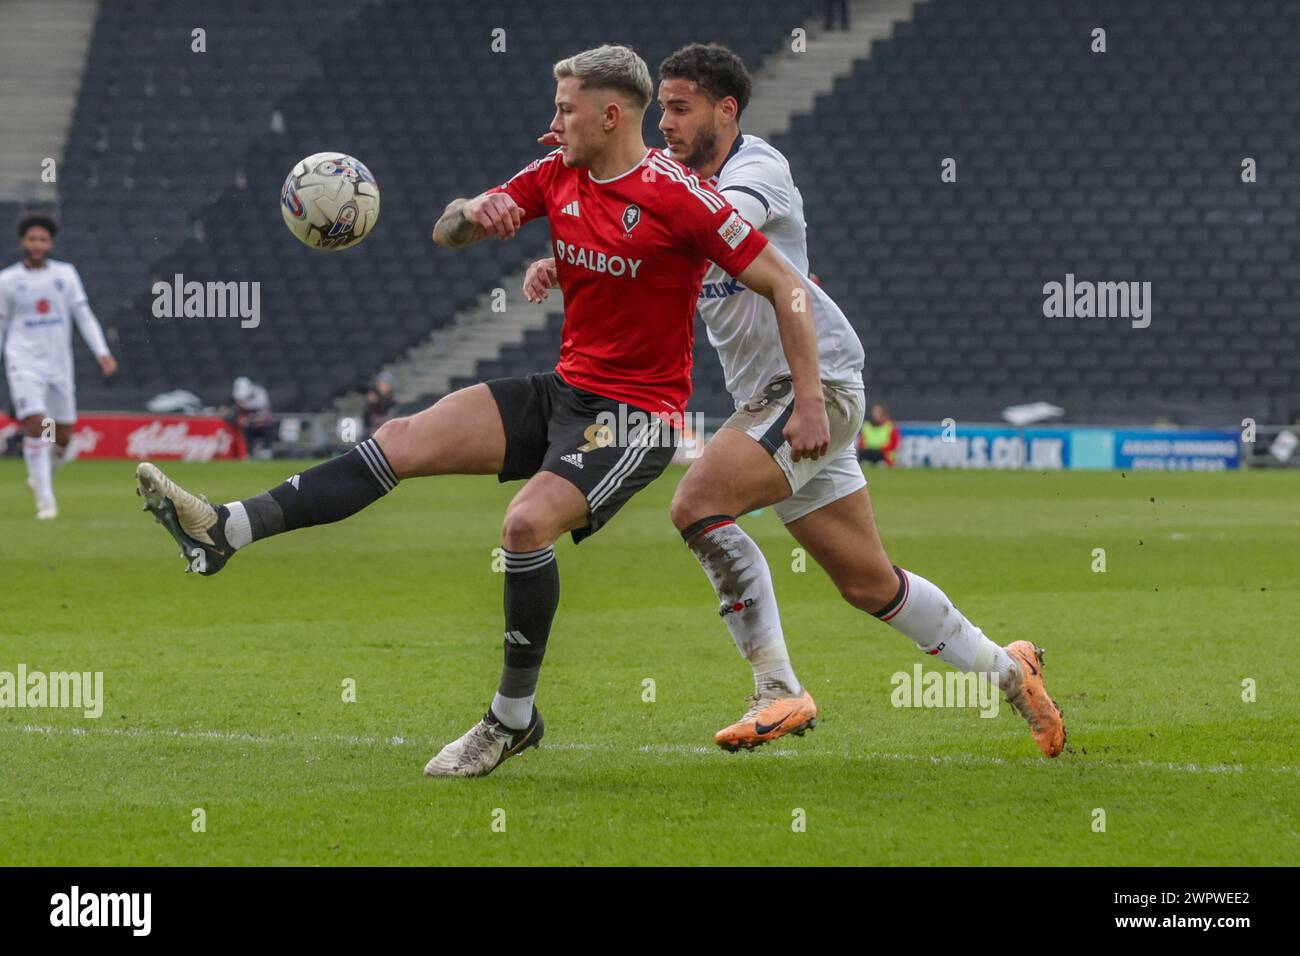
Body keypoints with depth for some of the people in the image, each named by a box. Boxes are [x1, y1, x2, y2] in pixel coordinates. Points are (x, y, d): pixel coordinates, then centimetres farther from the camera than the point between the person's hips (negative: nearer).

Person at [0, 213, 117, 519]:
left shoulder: (65, 274, 7)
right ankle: (45, 500, -13)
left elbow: (84, 315, 7)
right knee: (35, 426, -18)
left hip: (59, 365, 3)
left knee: (63, 436, 6)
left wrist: (102, 352, -4)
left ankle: (39, 476, 36)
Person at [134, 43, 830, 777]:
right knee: (403, 441, -7)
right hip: (564, 388, 7)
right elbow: (447, 234, 8)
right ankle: (225, 531, -13)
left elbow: (784, 284, -13)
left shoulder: (679, 198, -17)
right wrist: (474, 212, -17)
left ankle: (514, 717, -10)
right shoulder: (556, 175, 4)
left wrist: (811, 403, -14)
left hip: (636, 415, -7)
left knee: (528, 523, -28)